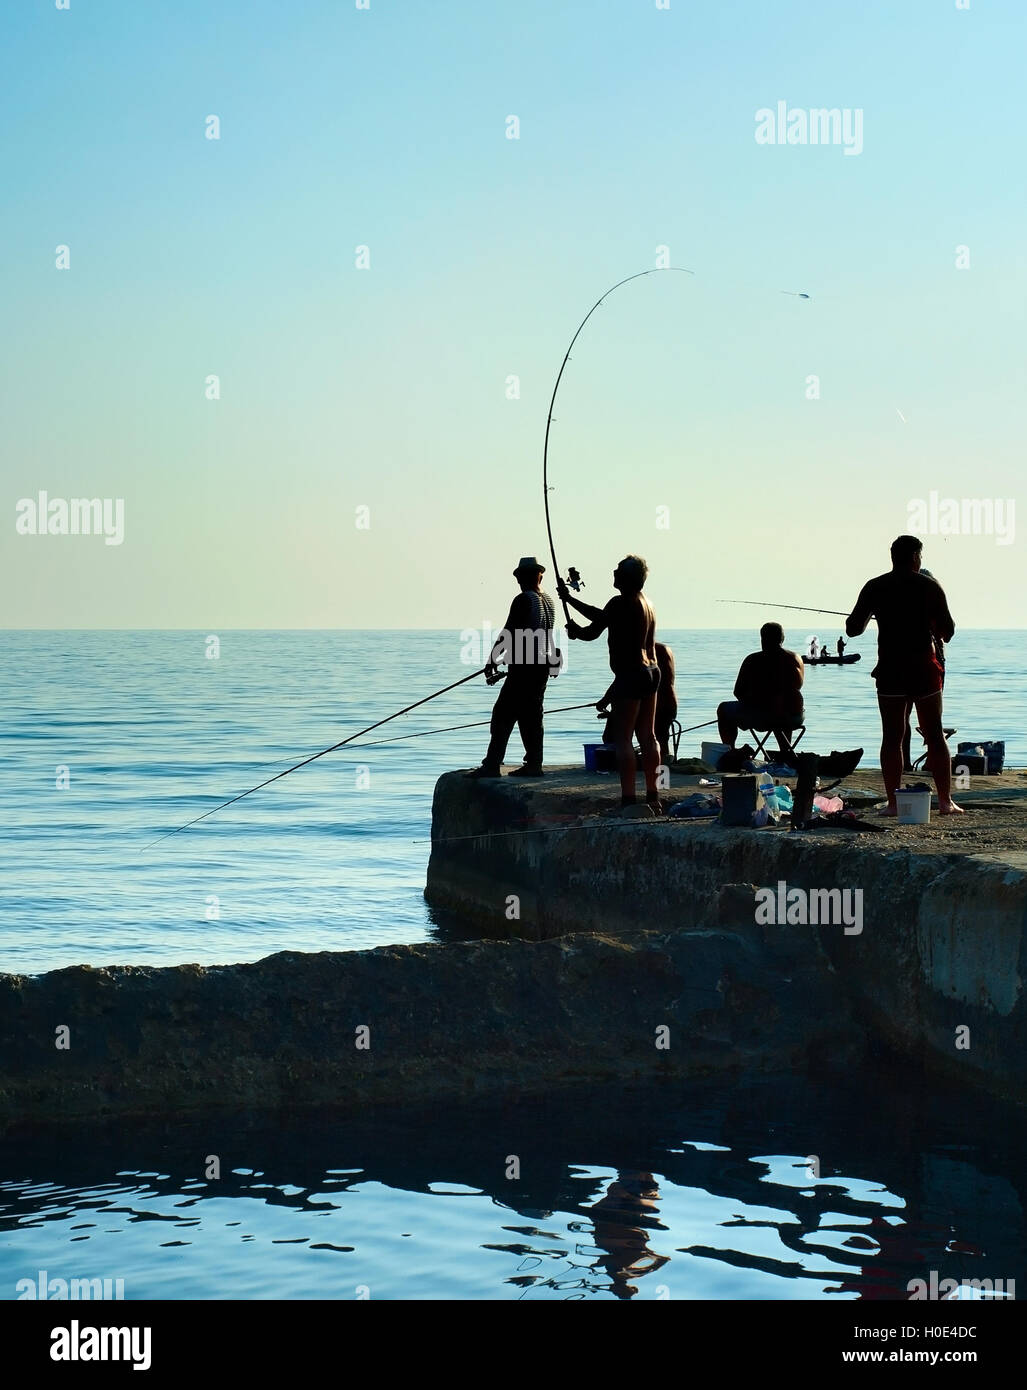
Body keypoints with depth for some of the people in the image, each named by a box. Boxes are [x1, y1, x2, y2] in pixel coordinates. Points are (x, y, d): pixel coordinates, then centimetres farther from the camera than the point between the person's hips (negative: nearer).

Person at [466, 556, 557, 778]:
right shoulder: (548, 602, 12)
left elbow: (508, 634, -15)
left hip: (523, 668, -8)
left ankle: (492, 766, -10)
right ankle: (533, 765, 11)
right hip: (542, 667, 8)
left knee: (503, 715, -7)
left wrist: (491, 660, -6)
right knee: (531, 716, 12)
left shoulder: (523, 600, -14)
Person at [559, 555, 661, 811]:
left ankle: (628, 798, -9)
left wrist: (574, 630, 12)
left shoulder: (621, 603, -15)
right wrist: (570, 599, 27)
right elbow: (602, 616, 22)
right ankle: (653, 796, 16)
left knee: (622, 738, -6)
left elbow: (591, 633, -11)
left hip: (630, 675, -9)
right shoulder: (645, 602, 14)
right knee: (647, 736, 13)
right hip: (651, 672, 9)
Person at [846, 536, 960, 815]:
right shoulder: (930, 586, -2)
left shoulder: (874, 587, 2)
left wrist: (866, 615, 25)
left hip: (889, 670, 1)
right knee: (935, 735, 7)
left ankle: (893, 803, -2)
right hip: (924, 668, -1)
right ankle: (945, 801, 6)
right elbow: (947, 630, -3)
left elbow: (853, 629, 4)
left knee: (891, 737, 3)